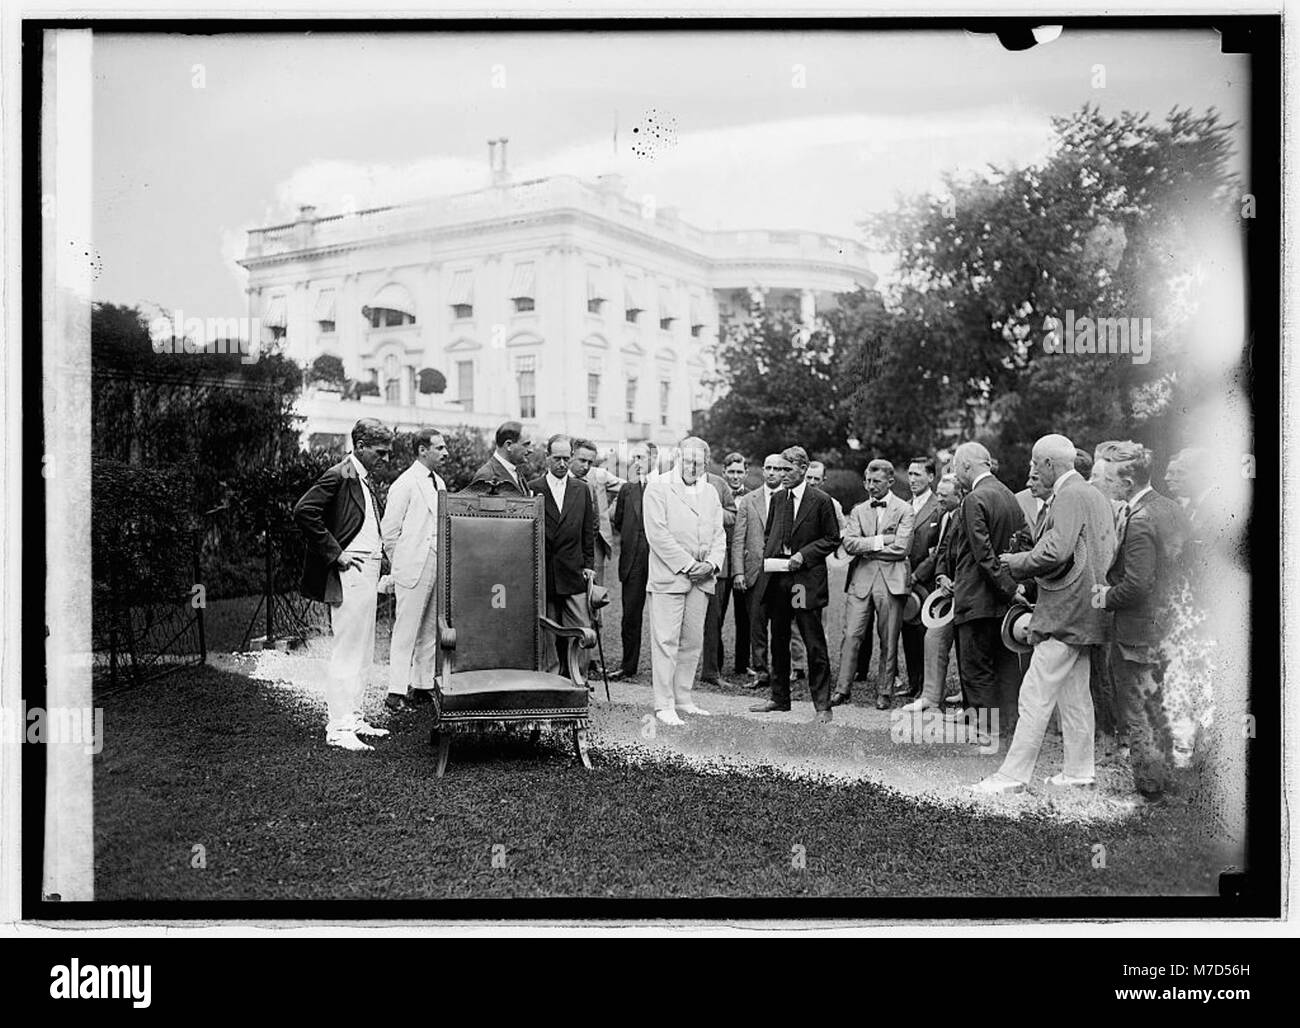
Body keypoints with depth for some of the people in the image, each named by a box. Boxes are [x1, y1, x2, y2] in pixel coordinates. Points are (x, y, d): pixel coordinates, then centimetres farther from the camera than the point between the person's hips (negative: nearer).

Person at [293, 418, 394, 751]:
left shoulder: (364, 480, 16)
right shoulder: (339, 475, -12)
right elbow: (304, 512, -22)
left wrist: (379, 557, 13)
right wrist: (333, 552, -19)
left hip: (367, 575, 10)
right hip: (350, 574, -10)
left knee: (362, 655, 13)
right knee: (348, 653, -7)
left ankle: (352, 717, 21)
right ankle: (338, 728, -2)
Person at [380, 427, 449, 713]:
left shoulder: (439, 482, 15)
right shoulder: (404, 484, -9)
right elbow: (389, 530, -8)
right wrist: (401, 565, -3)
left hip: (438, 568, 8)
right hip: (413, 570, -8)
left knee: (430, 632, 12)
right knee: (406, 632, -5)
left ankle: (422, 687, 20)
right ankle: (396, 691, -1)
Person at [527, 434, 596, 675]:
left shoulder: (582, 490, 11)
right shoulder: (532, 489, 1)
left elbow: (589, 531, 13)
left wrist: (589, 564, 5)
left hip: (574, 574, 2)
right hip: (542, 573, -2)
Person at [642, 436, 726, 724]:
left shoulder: (711, 493, 16)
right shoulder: (658, 489, -3)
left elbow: (718, 535, 14)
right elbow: (657, 533, -11)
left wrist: (712, 563, -5)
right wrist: (687, 565, -13)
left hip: (701, 580, 6)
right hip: (669, 577, -6)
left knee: (693, 642, 8)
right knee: (666, 642, -6)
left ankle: (683, 699, 18)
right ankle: (664, 706, -1)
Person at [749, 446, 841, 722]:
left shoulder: (821, 501, -4)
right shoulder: (777, 499, 12)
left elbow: (832, 539, -2)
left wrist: (804, 555, -13)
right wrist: (768, 557, 3)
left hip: (807, 580, -6)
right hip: (778, 578, 6)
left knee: (815, 645, -4)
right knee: (778, 642, 13)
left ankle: (822, 705, 2)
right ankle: (779, 697, 24)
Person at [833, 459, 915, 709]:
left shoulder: (904, 510, 2)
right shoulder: (858, 510, 14)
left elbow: (901, 548, -9)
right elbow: (849, 544, 1)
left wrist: (866, 548, -3)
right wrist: (880, 541, -10)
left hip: (891, 580, -3)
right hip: (860, 579, 3)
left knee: (888, 641, 3)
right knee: (851, 636, -4)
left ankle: (884, 693, 13)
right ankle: (842, 689, 1)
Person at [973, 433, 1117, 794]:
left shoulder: (1069, 496, -15)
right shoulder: (1096, 496, 16)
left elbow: (1055, 552, -26)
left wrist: (1016, 563, -9)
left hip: (1065, 612, -10)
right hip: (1084, 613, 10)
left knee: (1035, 696, -7)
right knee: (1075, 694, 16)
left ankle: (1013, 774, -4)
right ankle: (1080, 771, 23)